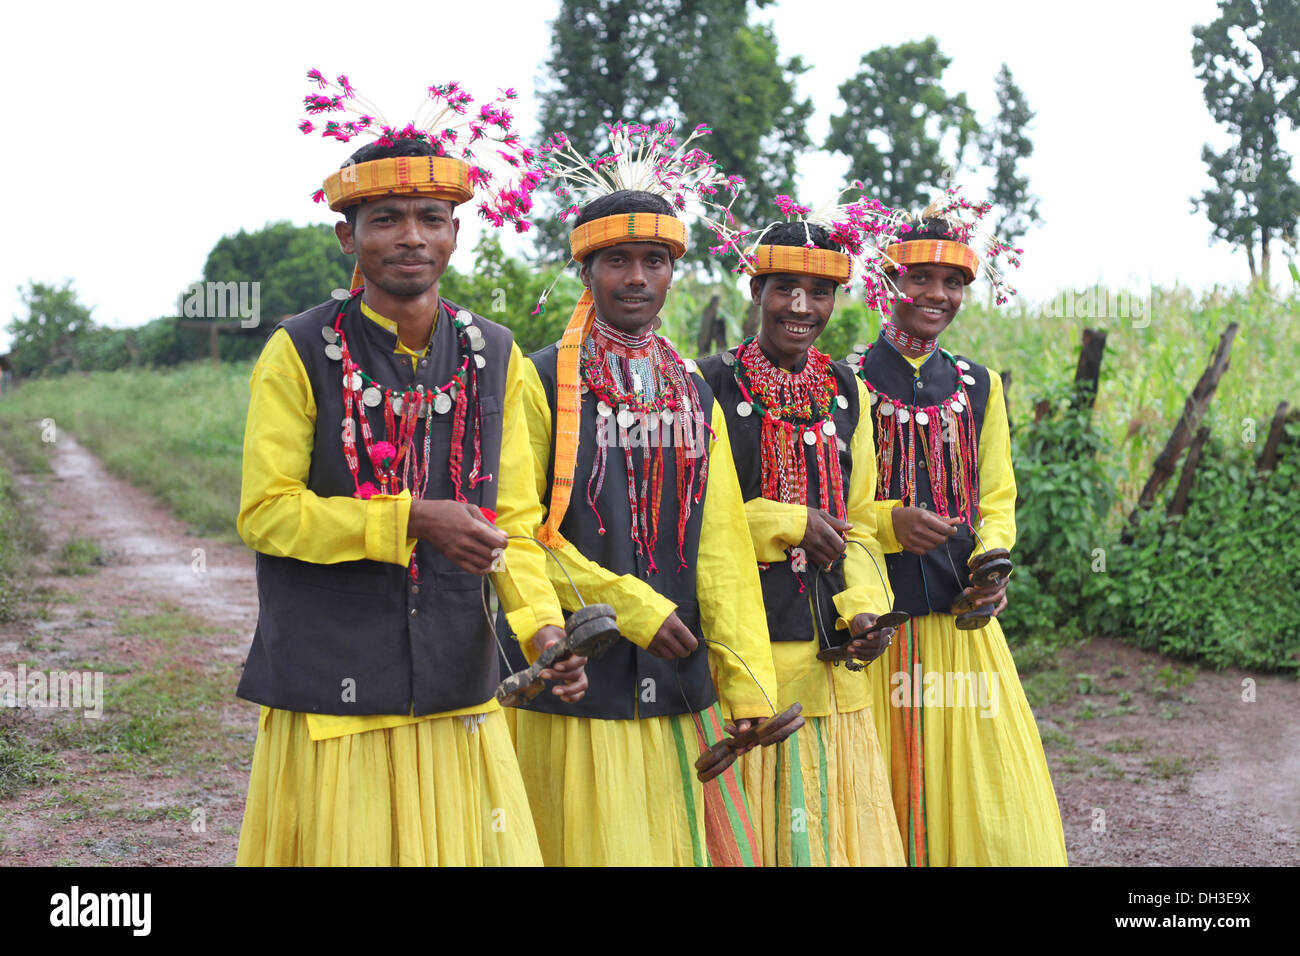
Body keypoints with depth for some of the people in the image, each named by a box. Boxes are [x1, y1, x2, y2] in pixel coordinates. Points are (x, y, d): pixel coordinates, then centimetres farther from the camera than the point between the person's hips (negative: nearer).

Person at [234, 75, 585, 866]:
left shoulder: (496, 357, 7)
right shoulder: (298, 354, -4)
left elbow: (514, 519, 6)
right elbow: (264, 512, -7)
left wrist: (543, 624, -12)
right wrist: (411, 519, -16)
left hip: (459, 692, 3)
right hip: (331, 695, -3)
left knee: (476, 848, 6)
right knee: (342, 846, 4)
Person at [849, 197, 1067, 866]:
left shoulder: (978, 386, 13)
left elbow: (996, 499, 15)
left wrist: (992, 561, -5)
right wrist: (887, 522, -18)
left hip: (962, 616, 4)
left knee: (992, 798, 1)